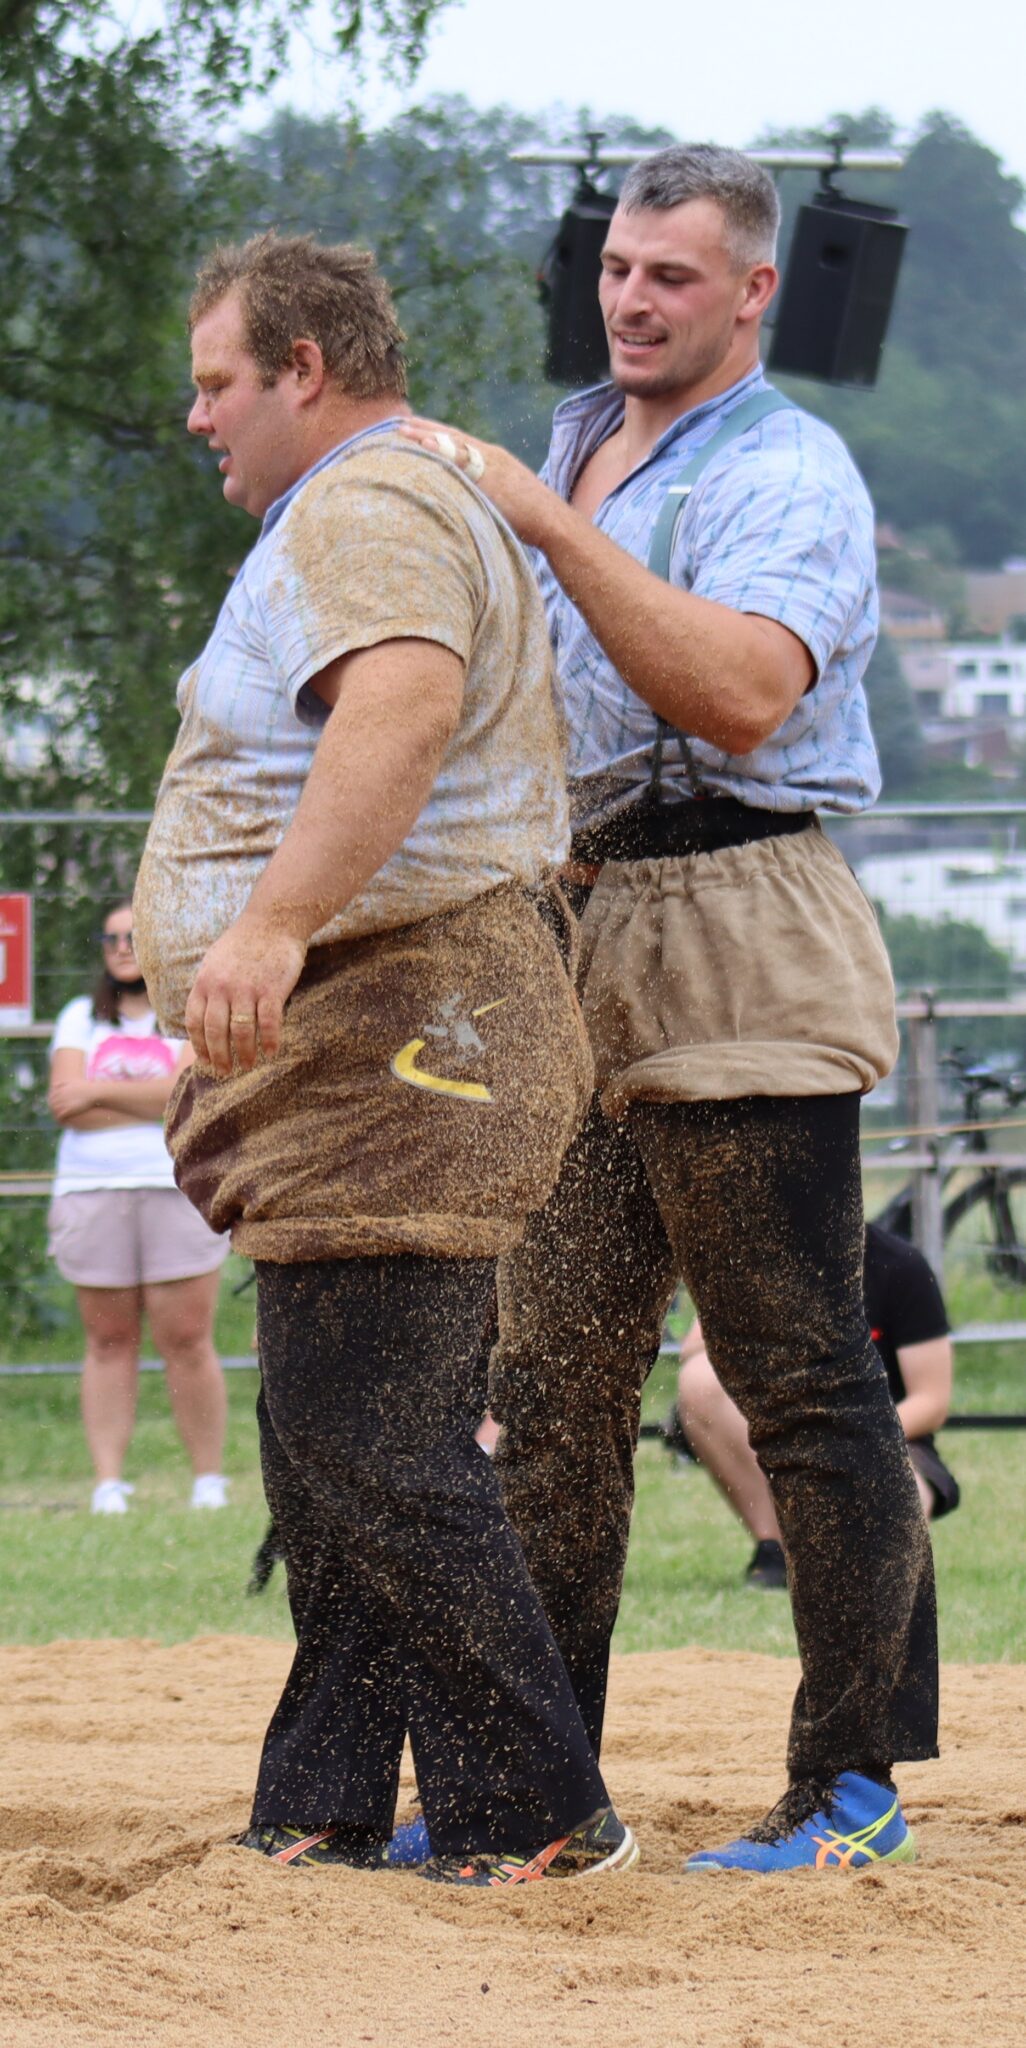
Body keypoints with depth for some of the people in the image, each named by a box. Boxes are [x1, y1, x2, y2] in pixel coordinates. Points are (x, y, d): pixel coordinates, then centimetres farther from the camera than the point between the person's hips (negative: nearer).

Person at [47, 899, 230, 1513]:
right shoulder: (81, 1019, 15)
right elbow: (66, 1104, 1)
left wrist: (100, 1093, -10)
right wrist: (151, 1100, -4)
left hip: (178, 1192, -2)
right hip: (92, 1191, 2)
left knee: (188, 1342, -7)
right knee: (109, 1343, 0)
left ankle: (211, 1481, -1)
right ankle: (108, 1485, -1)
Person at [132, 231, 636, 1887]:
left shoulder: (364, 516, -12)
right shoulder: (430, 504, 25)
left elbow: (405, 704, -32)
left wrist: (275, 924, -41)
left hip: (391, 1020, -12)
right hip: (357, 1052, 12)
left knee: (372, 1447, -14)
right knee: (326, 1445, 13)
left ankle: (536, 1815, -13)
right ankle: (323, 1814, 16)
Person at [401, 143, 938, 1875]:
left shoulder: (789, 473, -6)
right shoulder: (579, 442, 20)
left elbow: (743, 695, -25)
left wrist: (546, 523, -25)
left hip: (736, 940, -8)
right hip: (575, 948, 8)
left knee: (803, 1379, -8)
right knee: (552, 1381, 7)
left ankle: (855, 1781, -6)